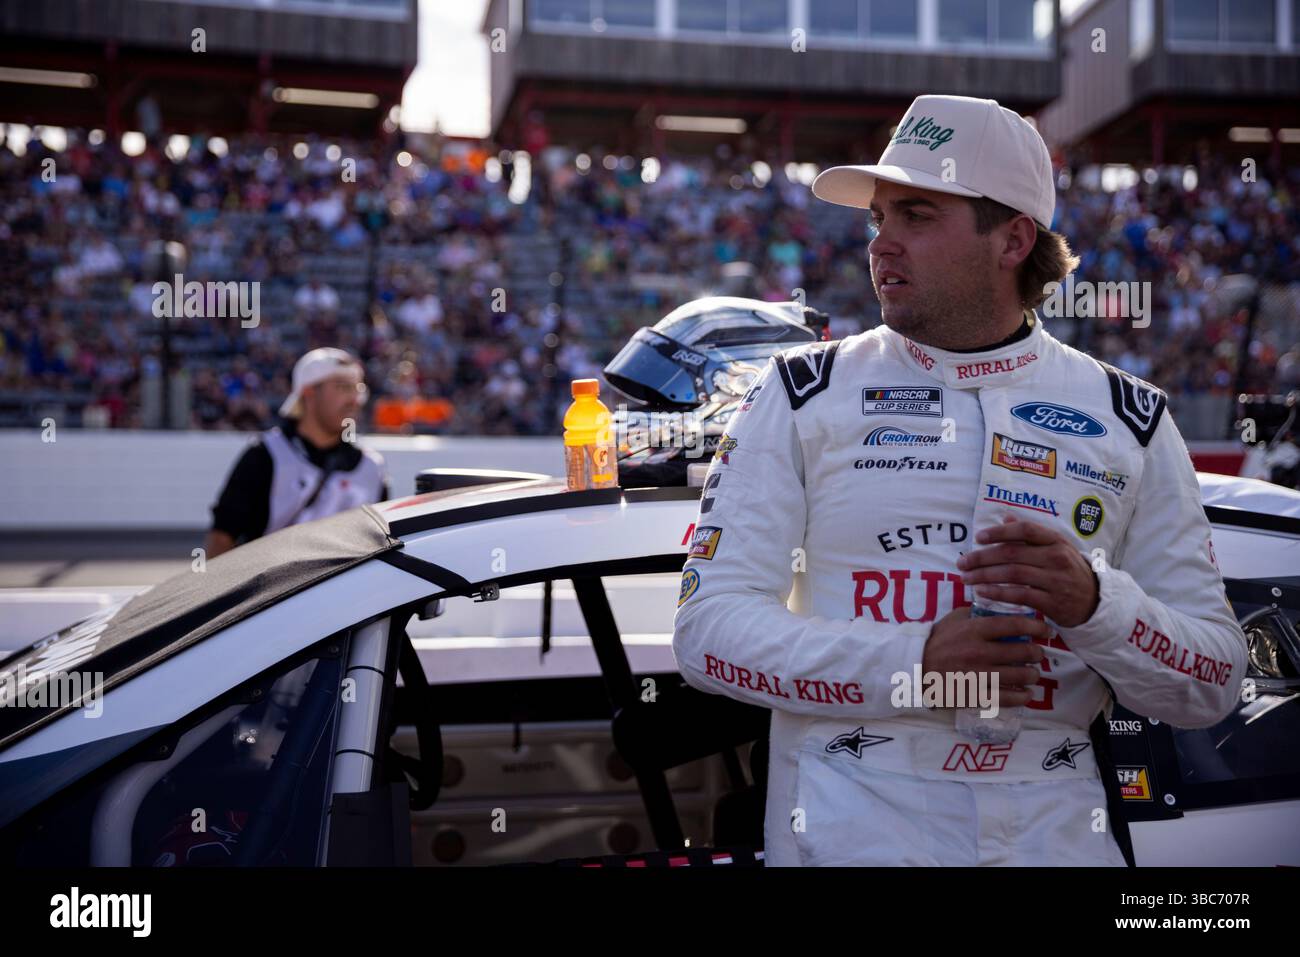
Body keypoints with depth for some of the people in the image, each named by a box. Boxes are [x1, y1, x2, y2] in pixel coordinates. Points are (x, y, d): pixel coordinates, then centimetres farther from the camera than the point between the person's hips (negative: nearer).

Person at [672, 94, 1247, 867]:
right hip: (848, 823, -1)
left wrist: (1095, 604, -16)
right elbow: (707, 629, -7)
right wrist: (913, 665, -19)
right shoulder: (805, 391, 0)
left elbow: (1215, 688, 4)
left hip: (1060, 827, 2)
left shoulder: (1130, 418, 5)